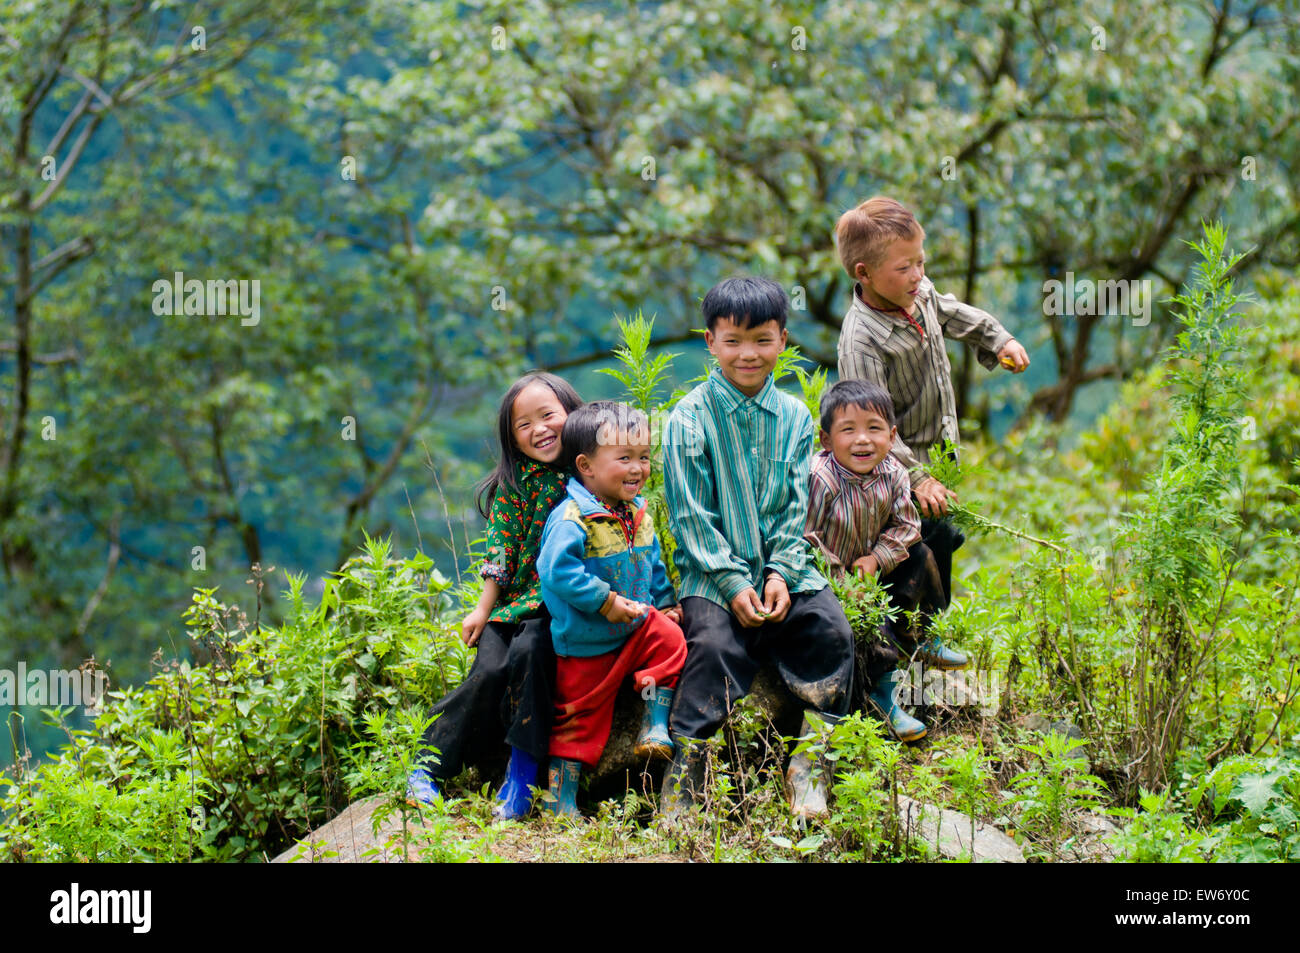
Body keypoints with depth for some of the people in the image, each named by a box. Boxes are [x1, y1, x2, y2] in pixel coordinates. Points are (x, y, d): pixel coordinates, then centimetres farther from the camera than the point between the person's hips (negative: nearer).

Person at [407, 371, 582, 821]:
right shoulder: (515, 483, 4)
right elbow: (500, 550, 5)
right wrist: (483, 609, 2)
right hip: (513, 602, 2)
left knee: (529, 653, -30)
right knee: (490, 671, -22)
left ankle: (522, 772, -23)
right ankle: (429, 764, -13)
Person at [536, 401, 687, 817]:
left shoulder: (637, 513, 3)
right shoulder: (571, 519, -23)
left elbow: (653, 565, 18)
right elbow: (556, 569, -33)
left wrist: (664, 603, 8)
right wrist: (605, 601, -30)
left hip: (636, 626, 6)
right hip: (586, 643, -6)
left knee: (669, 640, -20)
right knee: (581, 718, 2)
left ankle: (655, 726, -8)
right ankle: (560, 798, 15)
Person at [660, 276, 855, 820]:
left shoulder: (794, 418, 8)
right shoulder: (689, 419, -2)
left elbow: (796, 509, 7)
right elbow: (691, 516, -5)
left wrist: (780, 574, -9)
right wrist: (732, 583, -15)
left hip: (782, 566, 3)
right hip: (712, 570, -3)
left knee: (831, 630, -20)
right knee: (714, 641, -29)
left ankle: (810, 762, -10)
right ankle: (685, 771, -21)